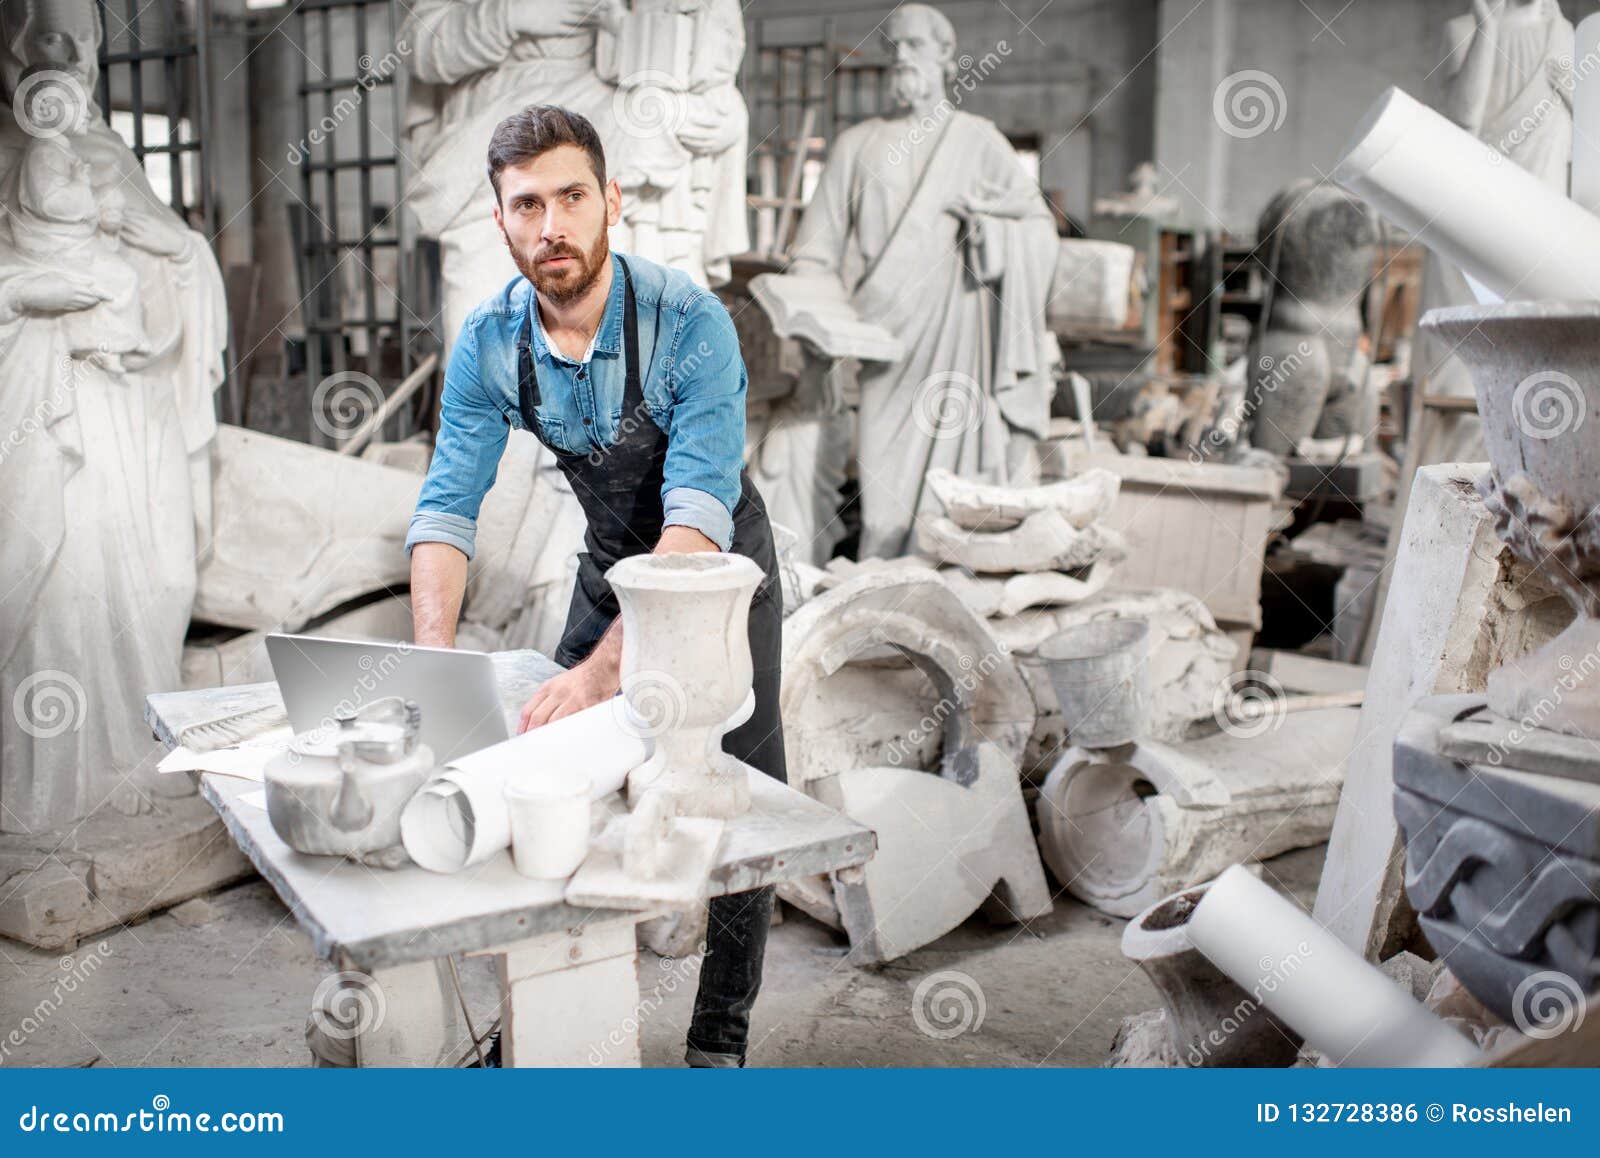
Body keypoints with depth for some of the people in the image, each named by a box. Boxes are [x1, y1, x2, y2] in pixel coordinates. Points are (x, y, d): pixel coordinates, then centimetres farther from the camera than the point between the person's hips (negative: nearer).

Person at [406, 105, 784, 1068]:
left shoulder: (690, 323, -31)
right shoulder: (489, 343, -16)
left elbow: (698, 514, -40)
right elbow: (449, 504, -17)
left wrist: (605, 665, -50)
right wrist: (436, 649, -35)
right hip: (611, 565, 5)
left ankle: (720, 1041, 13)